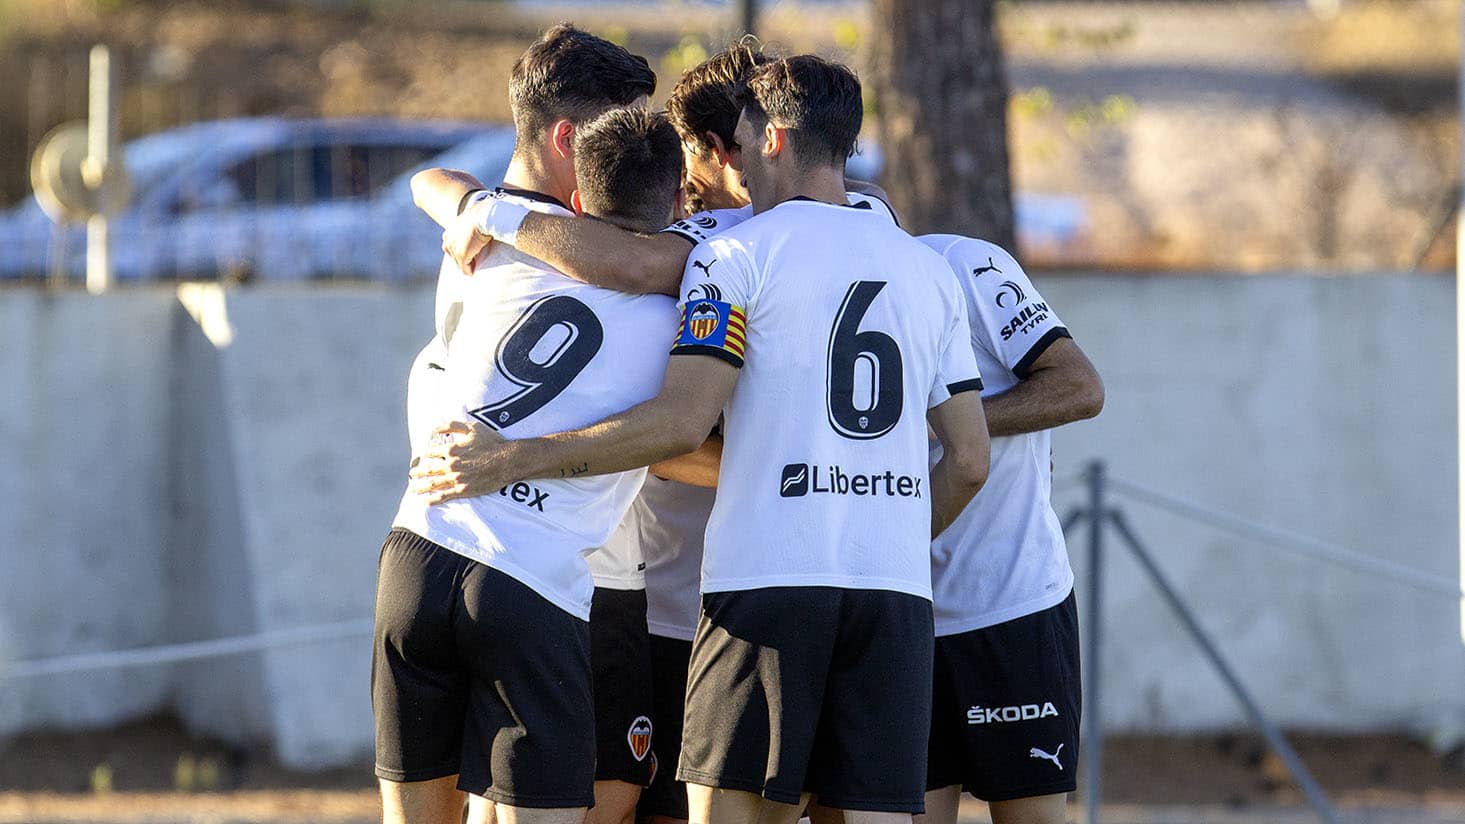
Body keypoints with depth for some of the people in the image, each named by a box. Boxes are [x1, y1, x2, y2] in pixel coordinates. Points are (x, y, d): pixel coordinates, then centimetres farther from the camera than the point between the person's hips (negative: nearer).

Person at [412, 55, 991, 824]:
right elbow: (968, 460, 15)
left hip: (766, 581, -4)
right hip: (896, 589, 4)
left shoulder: (736, 254, 0)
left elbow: (682, 420, -11)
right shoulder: (930, 272, 17)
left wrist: (516, 459, -8)